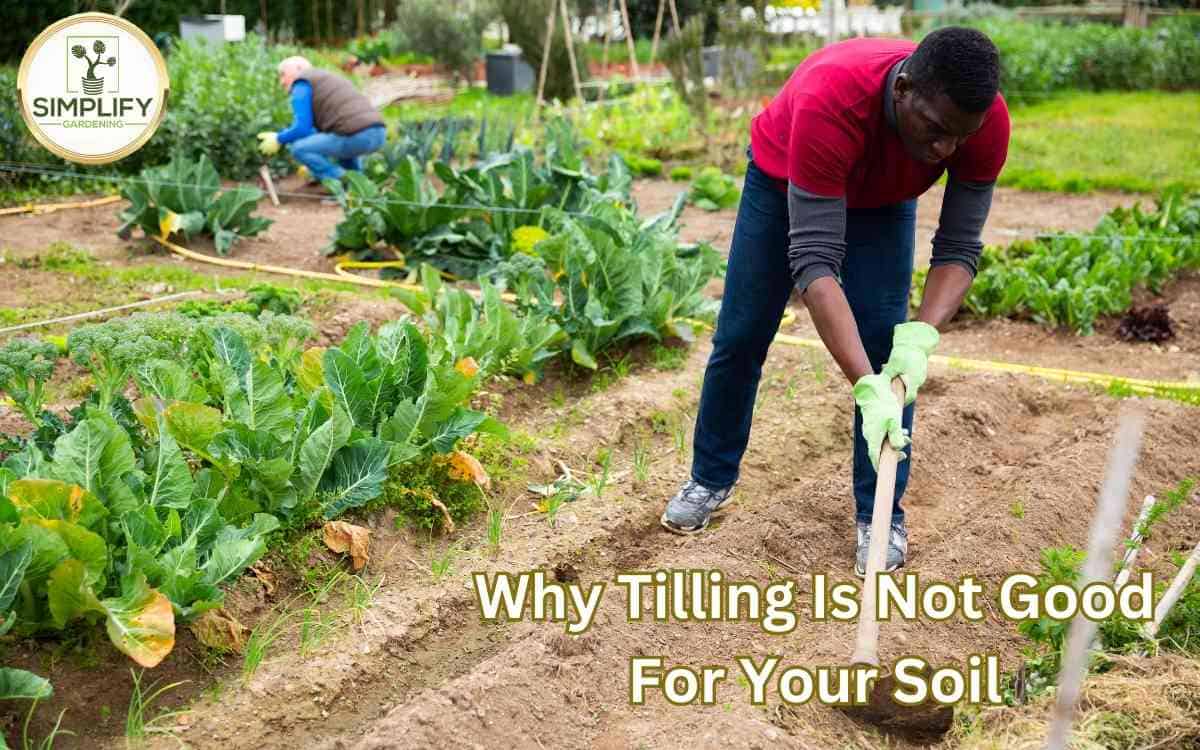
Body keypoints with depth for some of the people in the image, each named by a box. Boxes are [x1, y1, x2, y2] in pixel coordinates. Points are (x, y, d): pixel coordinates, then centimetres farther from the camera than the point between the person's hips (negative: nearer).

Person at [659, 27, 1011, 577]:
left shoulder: (985, 120, -34)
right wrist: (866, 387, -53)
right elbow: (814, 259, -46)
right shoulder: (829, 101, -46)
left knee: (886, 344, -10)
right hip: (782, 180, -2)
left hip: (883, 198, 2)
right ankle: (711, 479, 25)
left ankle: (880, 514, 4)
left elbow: (960, 246, -25)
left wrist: (922, 334, -44)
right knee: (740, 337, 3)